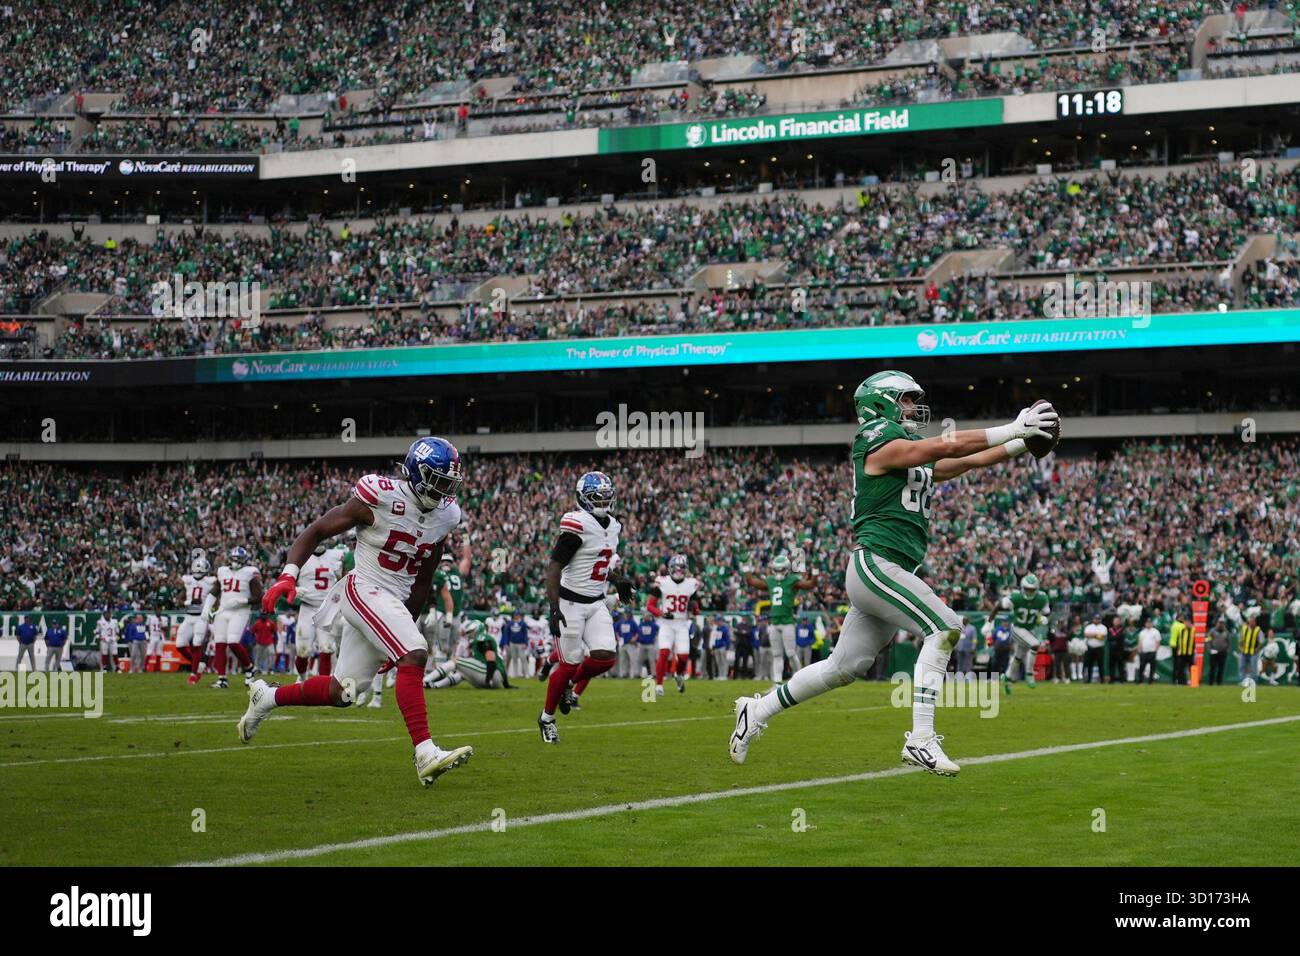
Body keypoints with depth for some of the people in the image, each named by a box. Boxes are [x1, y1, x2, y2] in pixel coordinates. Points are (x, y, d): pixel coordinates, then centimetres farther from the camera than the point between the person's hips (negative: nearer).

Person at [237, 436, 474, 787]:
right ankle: (425, 754, -31)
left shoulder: (444, 515, 4)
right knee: (414, 656, -27)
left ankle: (266, 697, 33)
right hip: (364, 591, -8)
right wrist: (288, 575, -21)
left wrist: (408, 626, 20)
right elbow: (316, 531, -9)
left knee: (340, 693, 11)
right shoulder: (380, 499, -16)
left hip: (395, 603, 8)